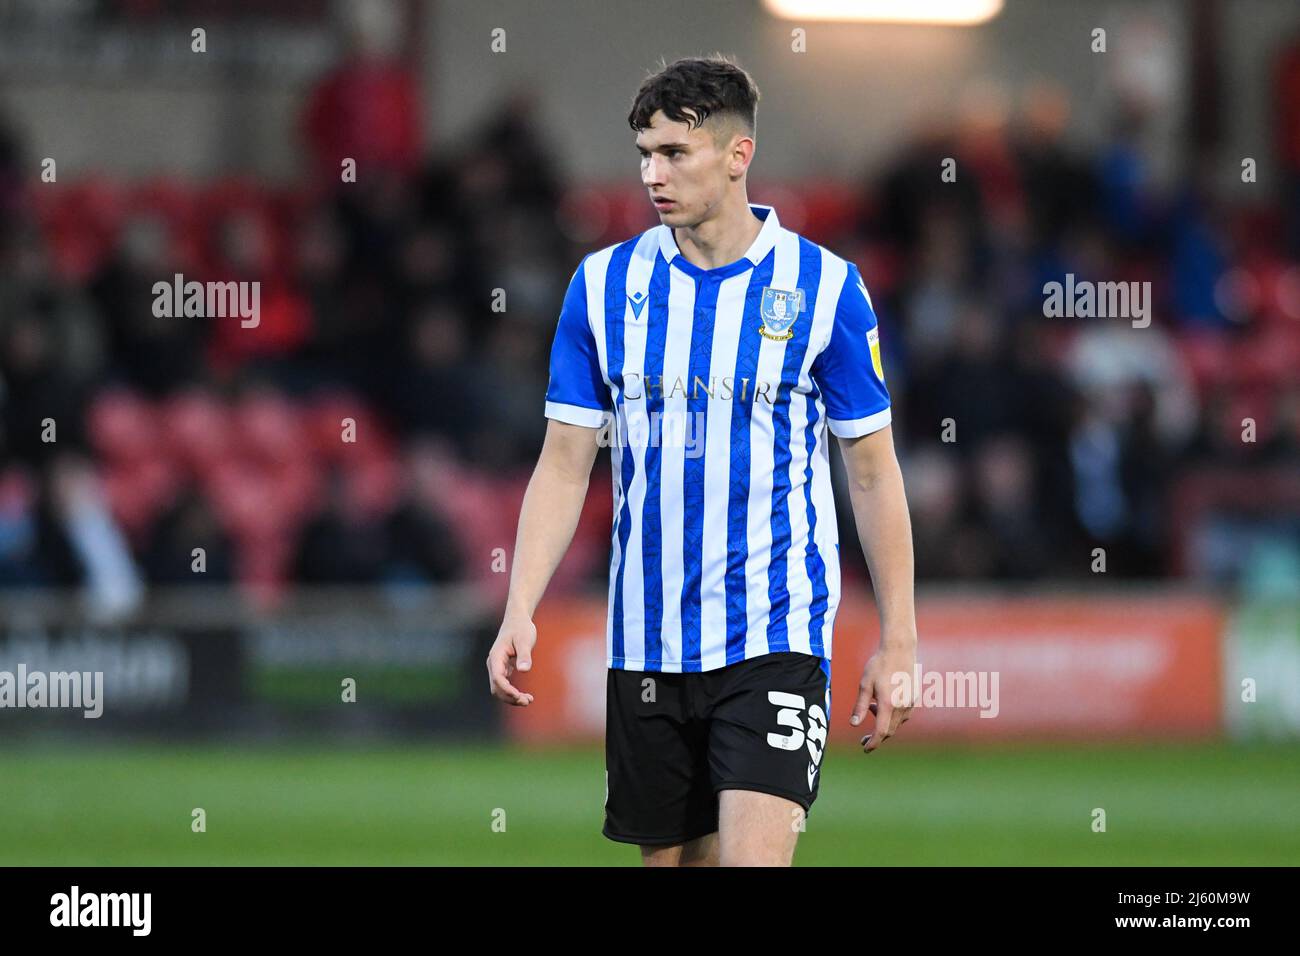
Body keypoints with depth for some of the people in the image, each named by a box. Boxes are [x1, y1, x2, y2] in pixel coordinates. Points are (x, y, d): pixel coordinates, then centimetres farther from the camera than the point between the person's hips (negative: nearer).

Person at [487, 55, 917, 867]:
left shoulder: (825, 286, -3)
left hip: (775, 638, -3)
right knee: (672, 858, 7)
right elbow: (565, 465, 6)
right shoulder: (604, 283, 4)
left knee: (754, 858, -17)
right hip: (647, 641, 3)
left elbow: (874, 471, 1)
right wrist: (520, 612, -5)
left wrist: (899, 642, -2)